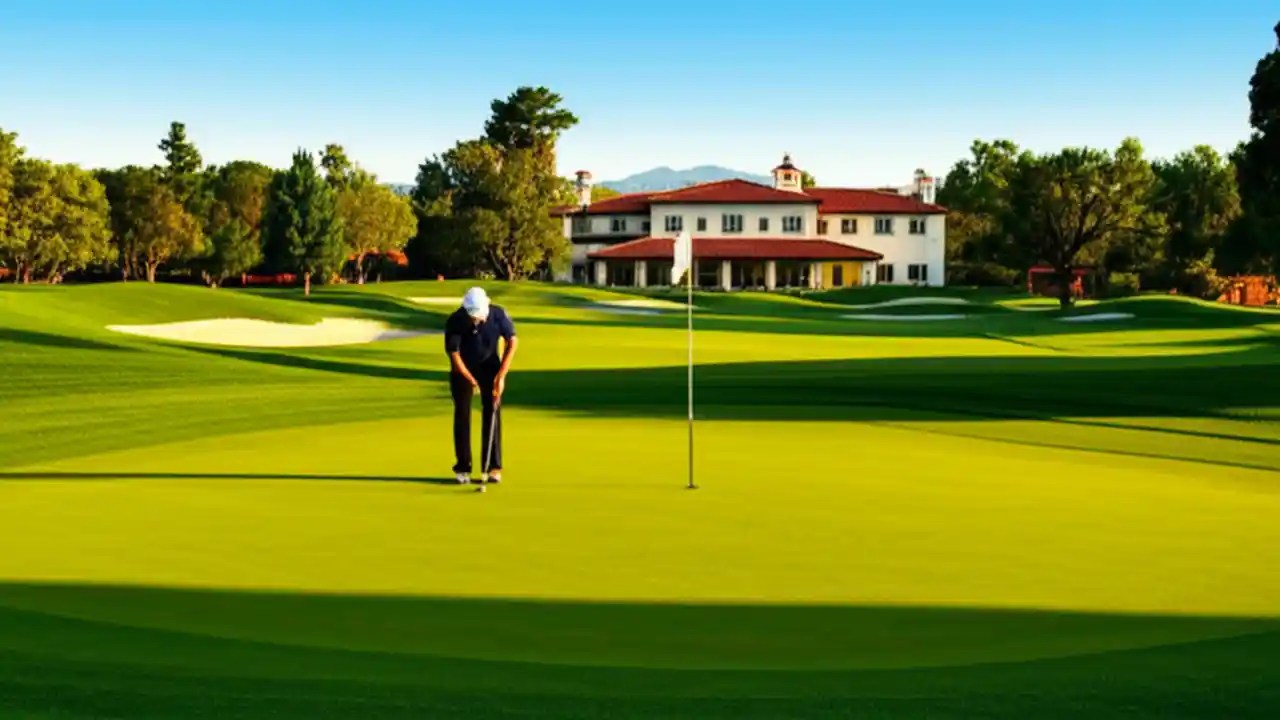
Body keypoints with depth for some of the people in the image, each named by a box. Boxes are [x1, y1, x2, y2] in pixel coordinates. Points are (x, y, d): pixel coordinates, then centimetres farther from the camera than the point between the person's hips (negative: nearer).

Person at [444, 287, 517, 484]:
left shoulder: (498, 314, -24)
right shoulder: (455, 322, -28)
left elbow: (511, 342, -14)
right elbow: (454, 355, -21)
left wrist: (501, 375, -19)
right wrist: (471, 381, -25)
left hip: (489, 365, 1)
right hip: (463, 368, -1)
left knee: (493, 412, -6)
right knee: (462, 414, -5)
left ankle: (493, 467, -2)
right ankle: (463, 468, 3)